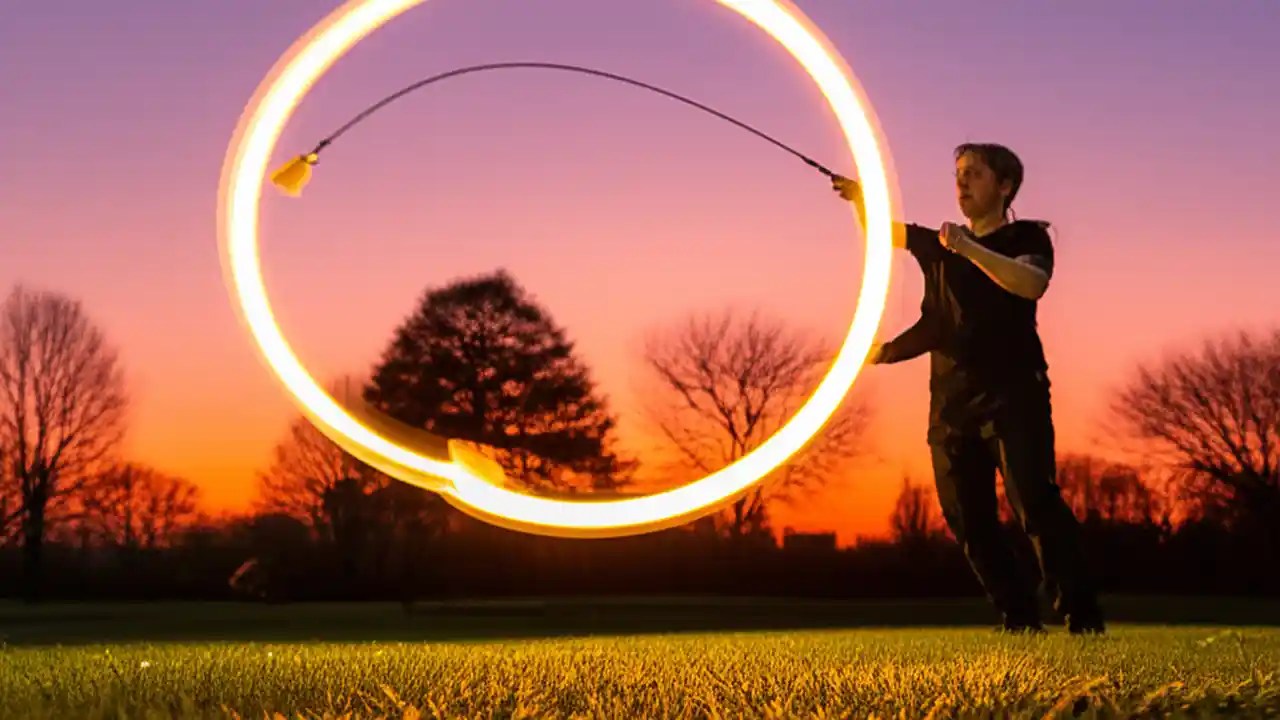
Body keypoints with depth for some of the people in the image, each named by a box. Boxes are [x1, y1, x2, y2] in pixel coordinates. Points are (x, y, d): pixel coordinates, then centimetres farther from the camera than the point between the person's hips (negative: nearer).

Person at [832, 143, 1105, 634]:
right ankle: (1019, 617, 8)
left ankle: (1082, 616, -20)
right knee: (968, 519, 1)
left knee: (1034, 500, -20)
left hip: (1012, 394, -5)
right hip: (951, 401, 5)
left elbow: (1031, 283, -17)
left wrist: (969, 249, -26)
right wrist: (860, 198, 0)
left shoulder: (1027, 238, 4)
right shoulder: (939, 245, 19)